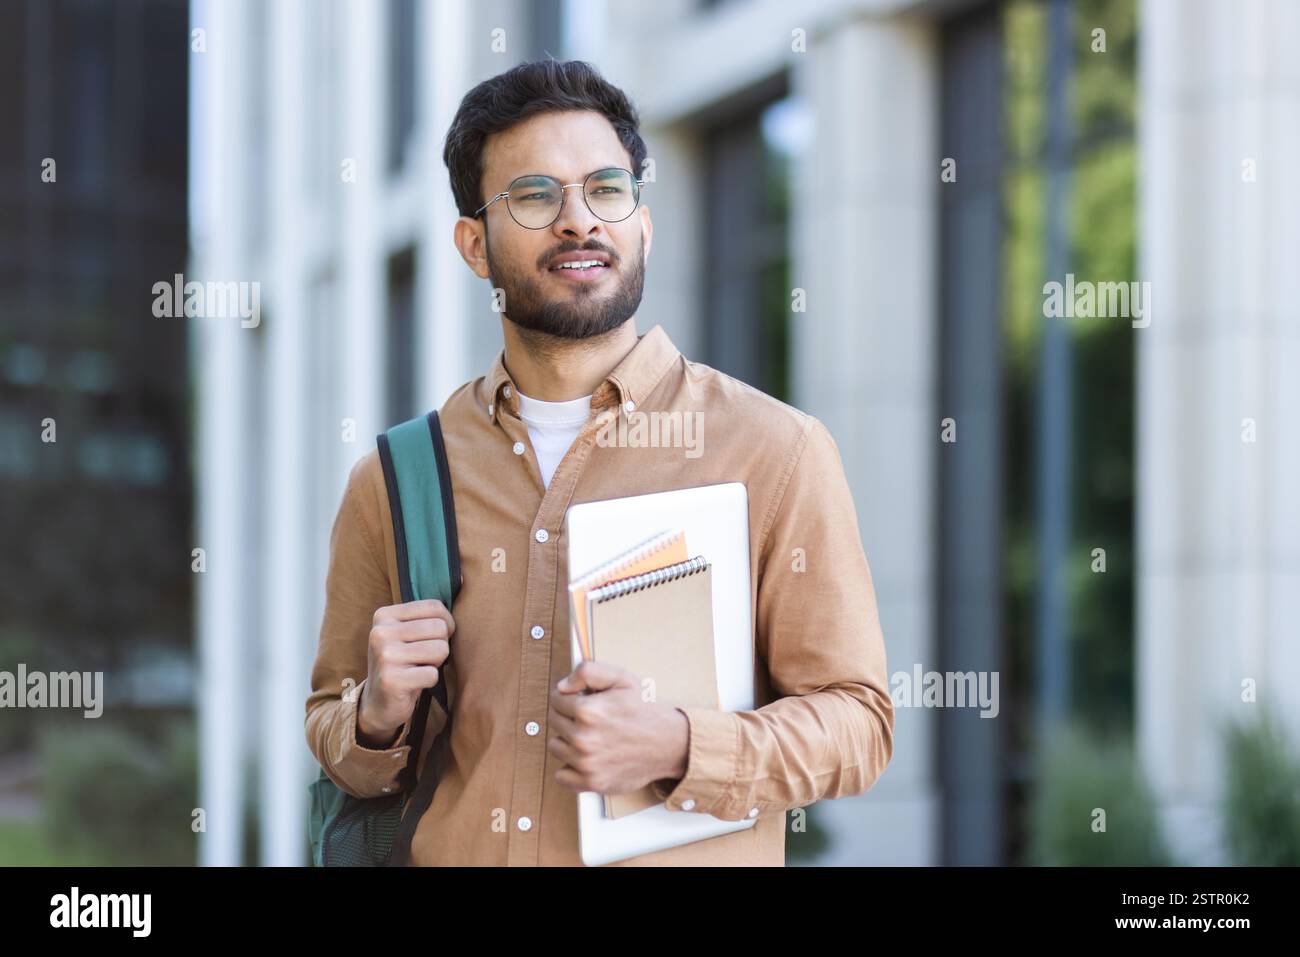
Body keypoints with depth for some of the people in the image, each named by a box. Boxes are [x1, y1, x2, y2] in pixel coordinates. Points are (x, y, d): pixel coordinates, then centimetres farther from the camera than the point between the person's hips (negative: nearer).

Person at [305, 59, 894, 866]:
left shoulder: (776, 451, -9)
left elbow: (857, 721, -8)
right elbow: (331, 730, 10)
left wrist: (676, 748, -23)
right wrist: (376, 721, -11)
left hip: (685, 855, -2)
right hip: (448, 847, 2)